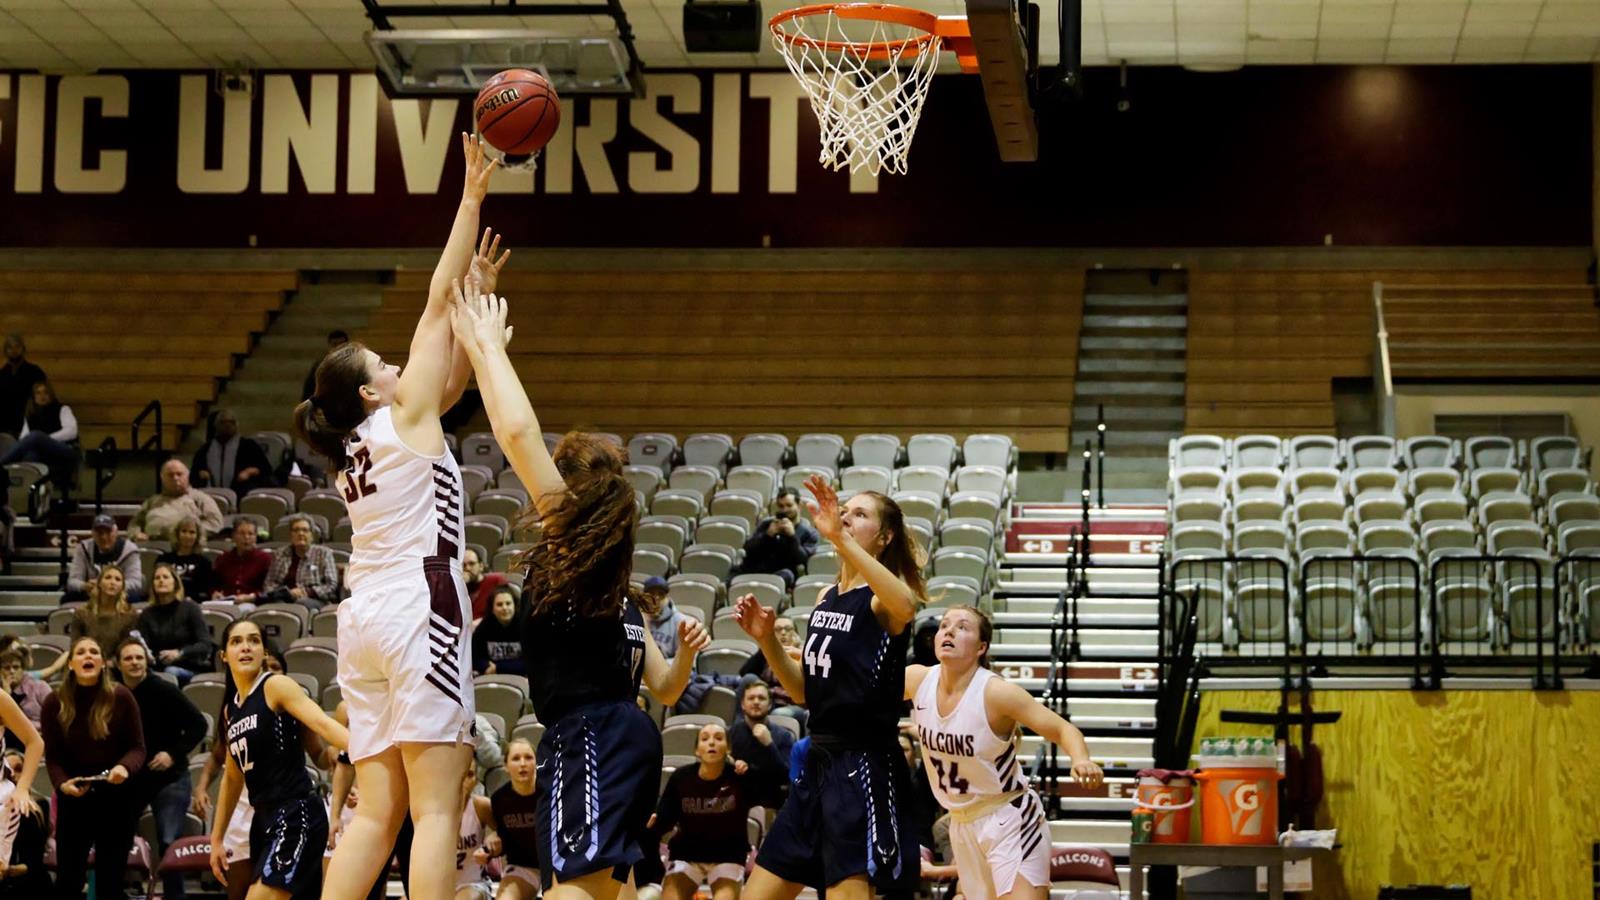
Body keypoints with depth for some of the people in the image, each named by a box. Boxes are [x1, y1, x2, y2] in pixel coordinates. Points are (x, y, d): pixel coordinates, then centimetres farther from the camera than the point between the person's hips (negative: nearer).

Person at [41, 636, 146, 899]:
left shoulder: (121, 697, -7)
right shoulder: (54, 703, -4)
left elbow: (137, 748, -5)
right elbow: (52, 757, -3)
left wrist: (125, 767, -27)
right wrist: (62, 783, -23)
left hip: (117, 799, -1)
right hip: (73, 800, 1)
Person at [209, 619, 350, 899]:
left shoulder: (276, 687, -7)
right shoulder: (231, 709, 15)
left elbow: (323, 724, -22)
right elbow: (233, 777, 24)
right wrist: (216, 839, 26)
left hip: (297, 815, -8)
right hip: (265, 819, 8)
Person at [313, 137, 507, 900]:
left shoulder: (355, 445, 19)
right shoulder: (404, 419, 0)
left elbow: (454, 377, 27)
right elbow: (437, 304, 1)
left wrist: (481, 292, 26)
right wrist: (472, 197, 3)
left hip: (364, 617, 8)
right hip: (419, 609, -8)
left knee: (377, 813, 7)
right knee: (435, 809, -10)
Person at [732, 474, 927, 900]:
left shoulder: (882, 600, -9)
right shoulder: (827, 598, 14)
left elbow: (904, 606, -37)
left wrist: (839, 539, -42)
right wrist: (766, 638, 4)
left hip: (863, 767, -8)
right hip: (819, 764, 9)